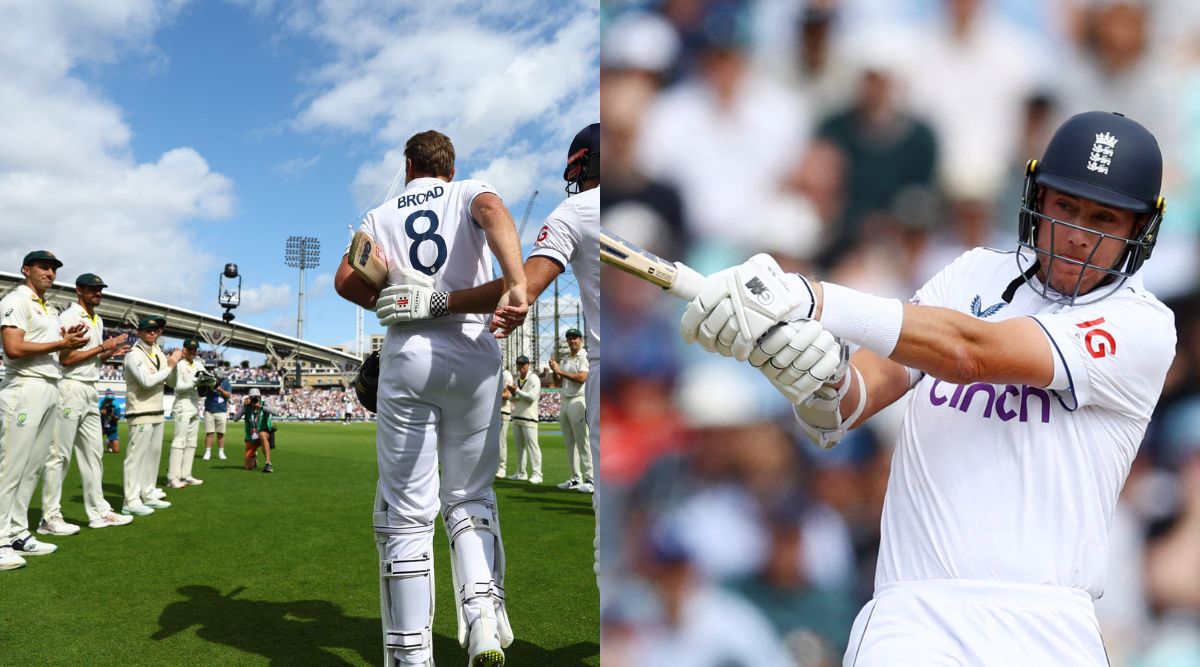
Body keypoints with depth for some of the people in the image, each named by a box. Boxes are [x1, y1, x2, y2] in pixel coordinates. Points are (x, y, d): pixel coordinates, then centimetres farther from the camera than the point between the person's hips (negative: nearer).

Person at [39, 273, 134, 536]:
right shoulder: (69, 317, -10)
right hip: (70, 388, -9)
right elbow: (66, 358, -17)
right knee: (59, 454, -5)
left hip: (91, 391, 9)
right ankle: (49, 518, 0)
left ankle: (98, 512, 16)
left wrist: (111, 353, 3)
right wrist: (102, 347, -15)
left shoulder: (98, 321, 16)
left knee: (93, 452, 11)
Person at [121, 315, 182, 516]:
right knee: (136, 456, -9)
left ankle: (148, 495, 22)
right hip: (140, 413, -8)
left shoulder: (159, 354, 13)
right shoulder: (134, 354, -11)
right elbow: (147, 381, -23)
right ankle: (131, 502, -9)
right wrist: (170, 365, -15)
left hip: (157, 413, 9)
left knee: (153, 454, 13)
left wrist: (174, 362, 6)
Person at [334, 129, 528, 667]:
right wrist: (517, 283, -27)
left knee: (406, 511, 4)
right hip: (473, 355, 0)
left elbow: (346, 280, 1)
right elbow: (492, 209, -13)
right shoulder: (469, 194, 14)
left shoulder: (380, 216, 18)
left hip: (406, 358, 0)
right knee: (469, 496, 13)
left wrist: (397, 307, 16)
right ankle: (484, 613, -7)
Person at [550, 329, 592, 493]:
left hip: (578, 402, -8)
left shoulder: (584, 357, -3)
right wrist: (554, 371, 1)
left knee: (582, 442, -11)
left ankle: (589, 480, -11)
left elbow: (581, 378, -17)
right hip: (564, 402, 8)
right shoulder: (565, 360, 21)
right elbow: (558, 383, 19)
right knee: (569, 443, 8)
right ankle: (575, 479, 14)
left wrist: (561, 371, -12)